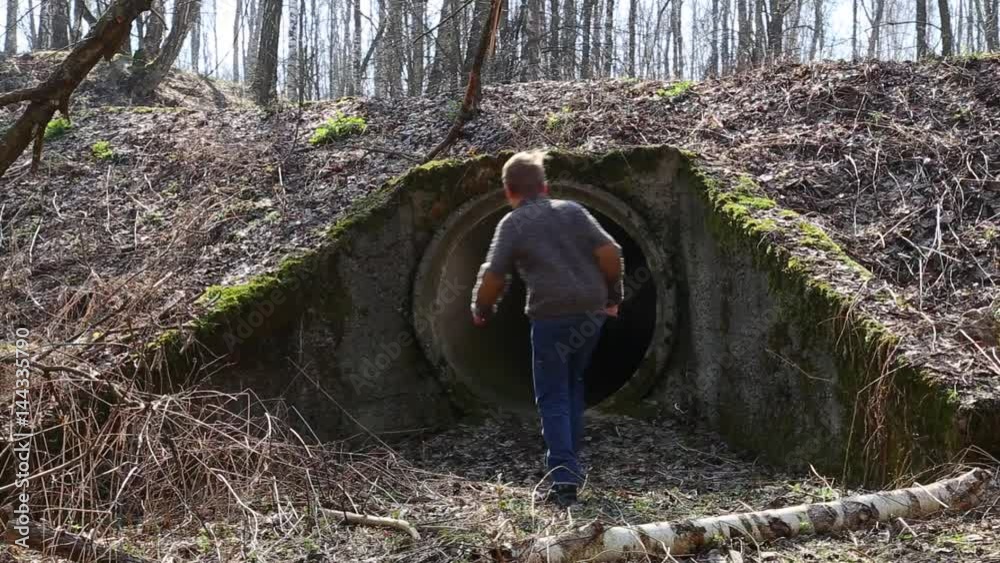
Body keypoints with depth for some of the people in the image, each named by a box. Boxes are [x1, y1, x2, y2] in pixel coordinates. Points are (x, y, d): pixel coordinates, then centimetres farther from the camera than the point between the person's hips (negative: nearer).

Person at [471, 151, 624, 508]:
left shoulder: (512, 224, 0)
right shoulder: (572, 211, 9)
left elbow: (492, 277, -7)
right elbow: (609, 252, 0)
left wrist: (481, 311, 11)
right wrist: (613, 295, 12)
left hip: (551, 317, -4)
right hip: (592, 312, 4)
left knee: (553, 398, 3)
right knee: (572, 385, 23)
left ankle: (564, 479, -8)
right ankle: (570, 463, 29)